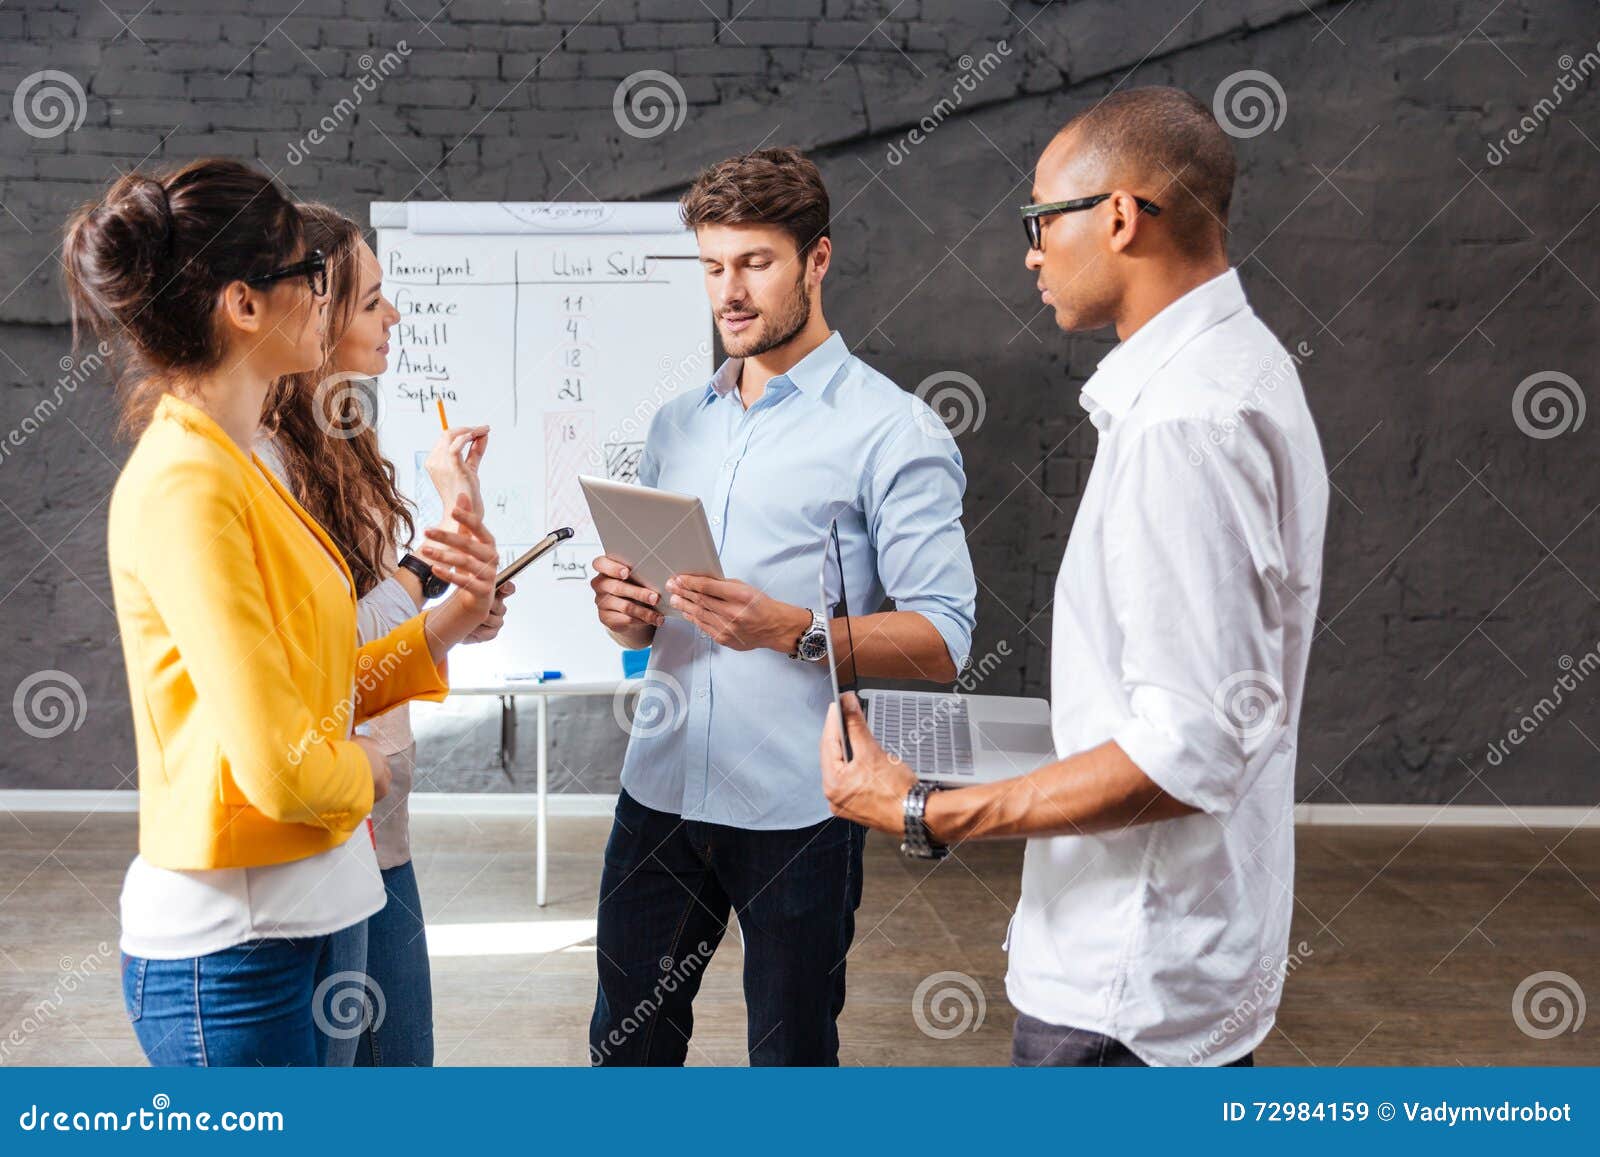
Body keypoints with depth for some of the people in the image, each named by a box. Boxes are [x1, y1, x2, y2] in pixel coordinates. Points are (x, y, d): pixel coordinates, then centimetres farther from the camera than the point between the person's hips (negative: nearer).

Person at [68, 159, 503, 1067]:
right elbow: (280, 768, -24)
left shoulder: (241, 470, 10)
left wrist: (452, 622, 1)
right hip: (232, 942, -9)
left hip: (316, 907, 9)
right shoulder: (186, 484, -20)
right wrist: (364, 767, -5)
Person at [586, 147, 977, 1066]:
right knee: (627, 1048, 15)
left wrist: (791, 631, -26)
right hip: (662, 786, 6)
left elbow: (943, 637, -13)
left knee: (792, 1058, 10)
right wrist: (627, 611, -4)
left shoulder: (891, 430, -7)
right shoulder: (678, 425, 13)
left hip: (797, 810, -5)